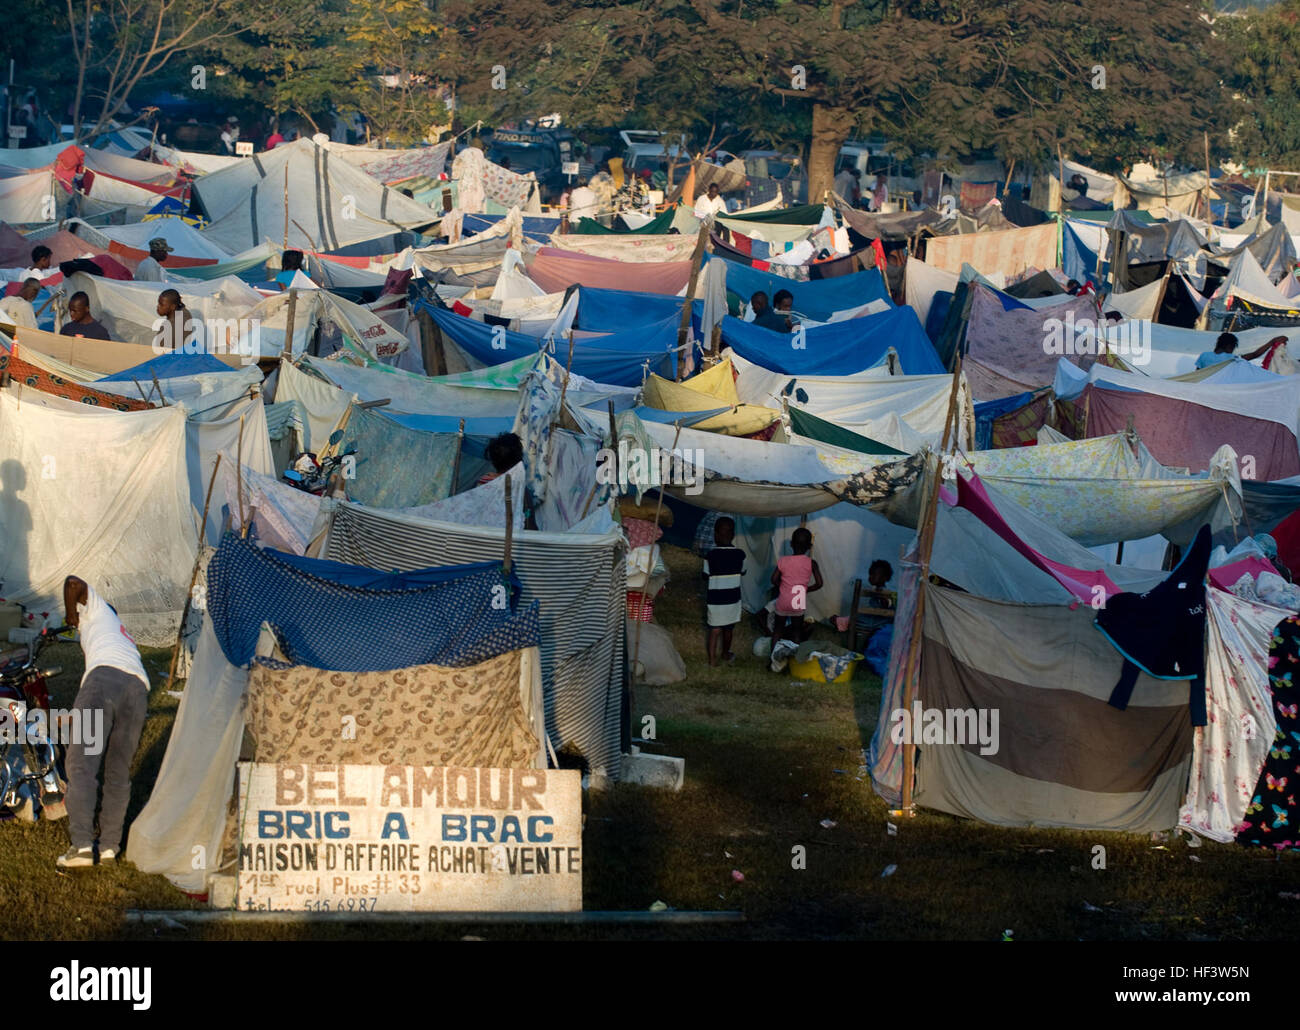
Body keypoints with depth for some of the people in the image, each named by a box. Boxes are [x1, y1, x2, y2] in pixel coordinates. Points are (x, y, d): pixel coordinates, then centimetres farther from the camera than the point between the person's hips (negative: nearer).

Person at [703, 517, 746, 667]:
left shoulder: (711, 555, -15)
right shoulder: (739, 554, -7)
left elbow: (706, 576, -6)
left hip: (715, 599, -3)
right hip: (733, 598, 3)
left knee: (715, 629, 7)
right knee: (728, 629, 20)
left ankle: (713, 657, 3)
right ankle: (725, 653, 38)